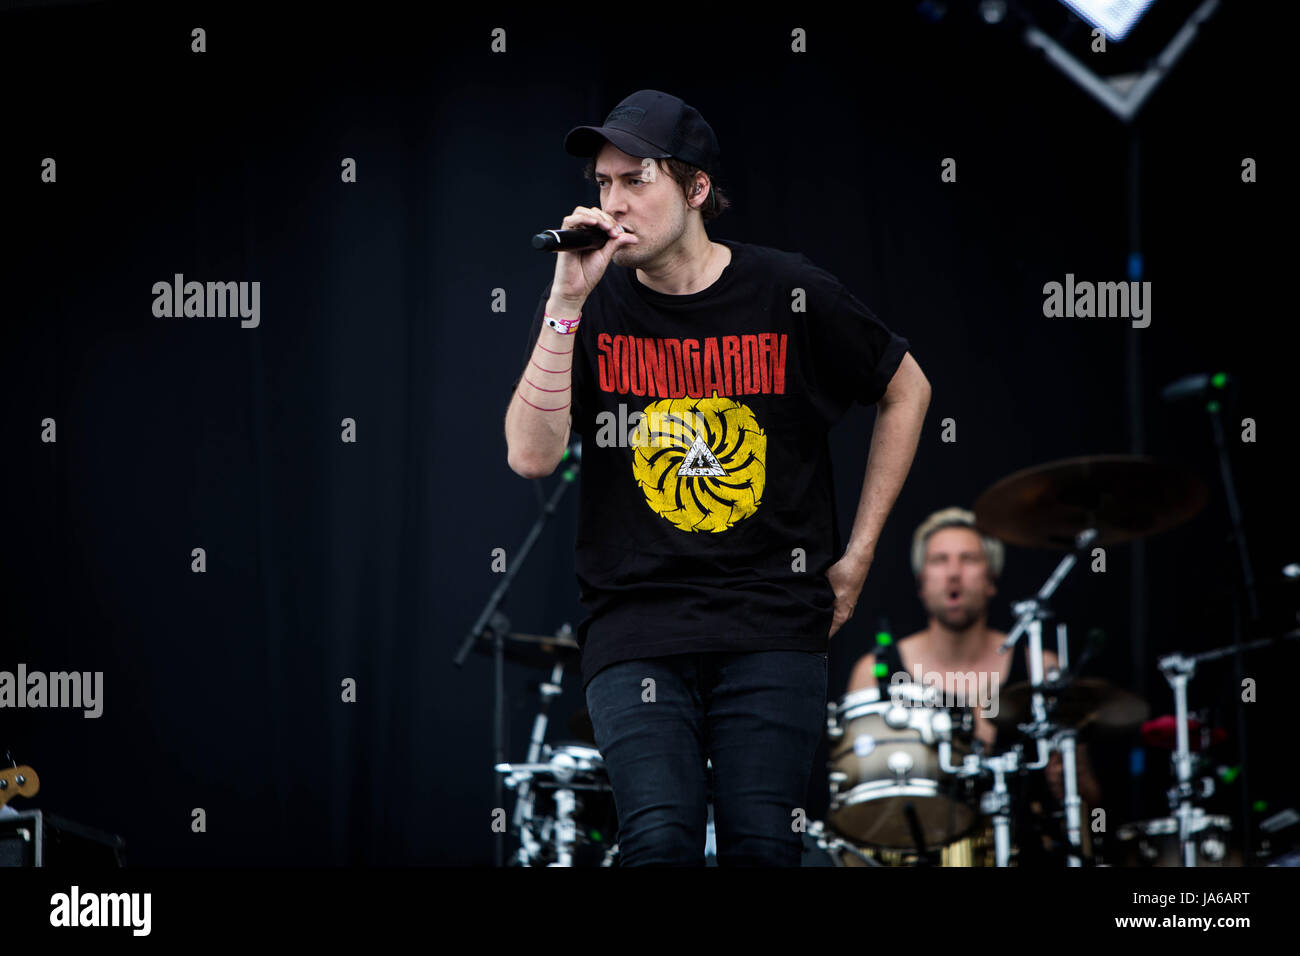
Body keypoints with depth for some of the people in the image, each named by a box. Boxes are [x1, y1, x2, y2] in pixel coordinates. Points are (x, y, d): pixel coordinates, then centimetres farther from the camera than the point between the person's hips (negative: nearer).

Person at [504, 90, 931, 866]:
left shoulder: (792, 295, 0)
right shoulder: (589, 304, 2)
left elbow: (907, 391, 16)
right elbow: (532, 456, -10)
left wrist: (858, 553, 12)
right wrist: (568, 300, -15)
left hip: (772, 621, 0)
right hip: (635, 620, 0)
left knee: (761, 845, -8)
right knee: (659, 843, -17)